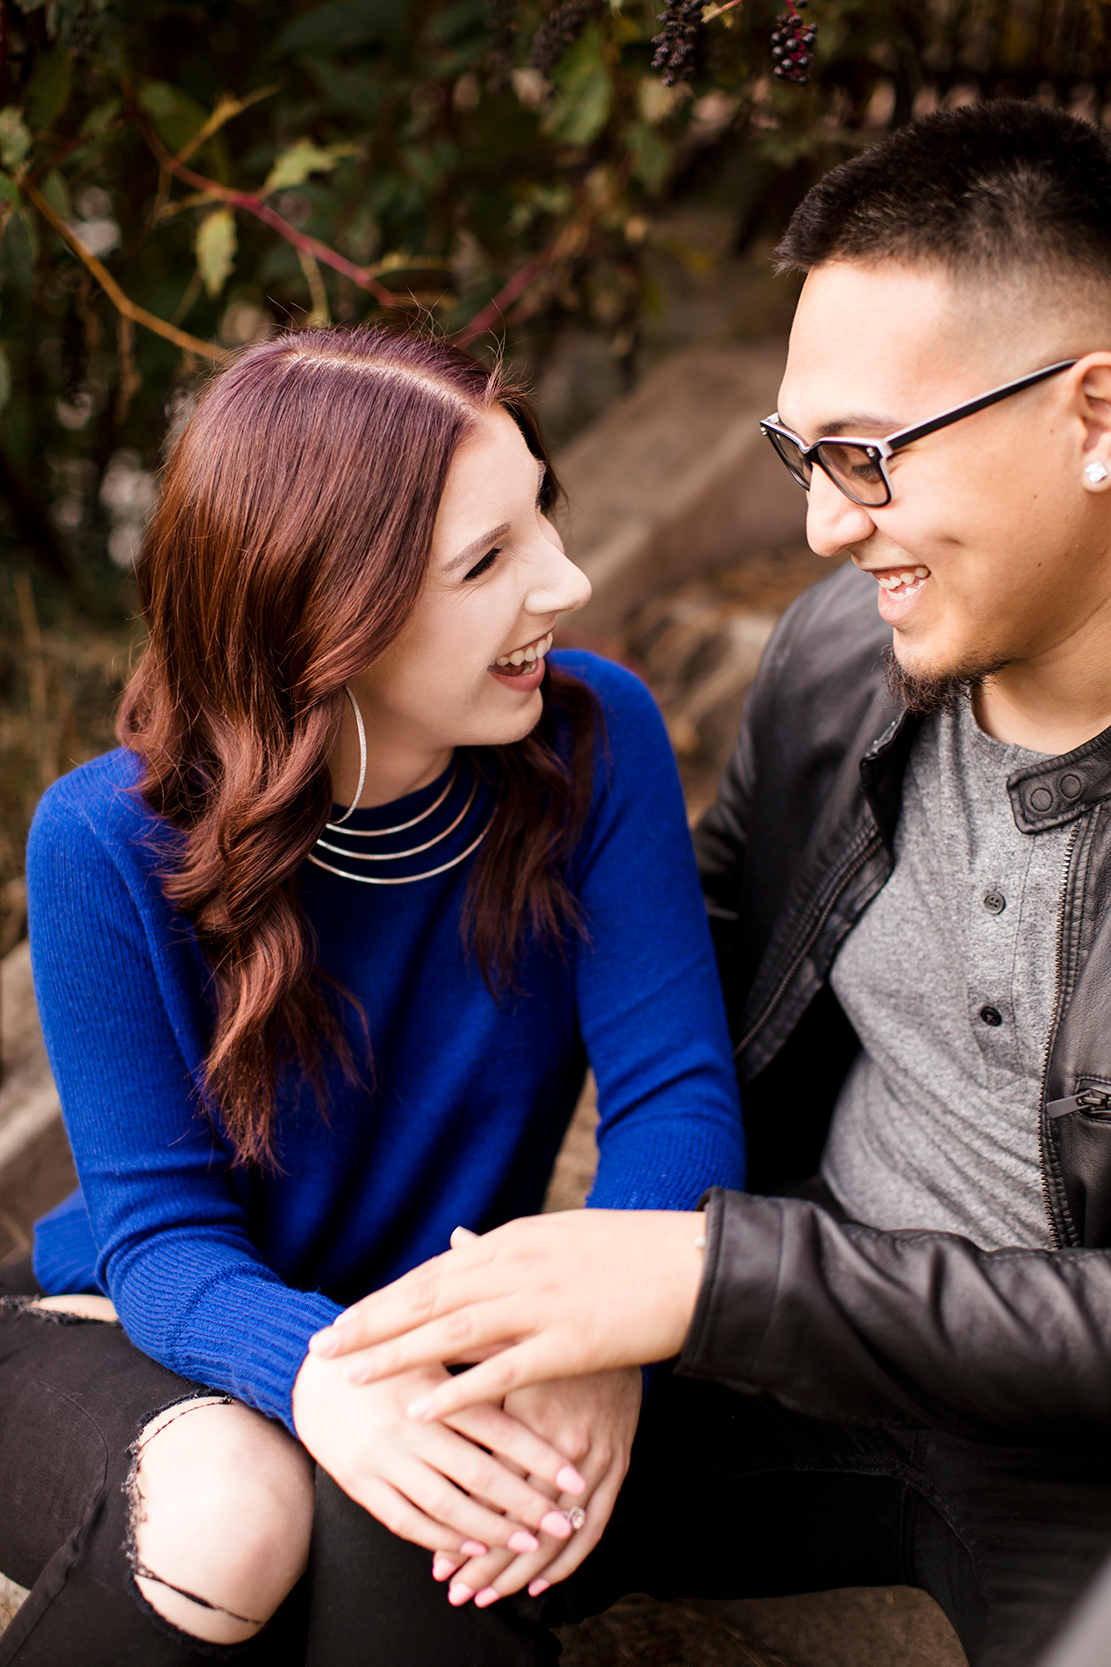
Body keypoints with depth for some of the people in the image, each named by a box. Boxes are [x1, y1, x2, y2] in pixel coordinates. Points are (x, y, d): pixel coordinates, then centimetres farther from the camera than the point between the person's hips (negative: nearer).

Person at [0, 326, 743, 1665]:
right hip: (134, 1352, 0)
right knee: (231, 1517, -34)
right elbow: (160, 1227, -18)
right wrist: (313, 1372, -42)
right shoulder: (108, 844, -21)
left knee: (391, 1521, -34)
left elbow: (674, 1088, -18)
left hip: (439, 1337, 1)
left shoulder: (593, 739, -16)